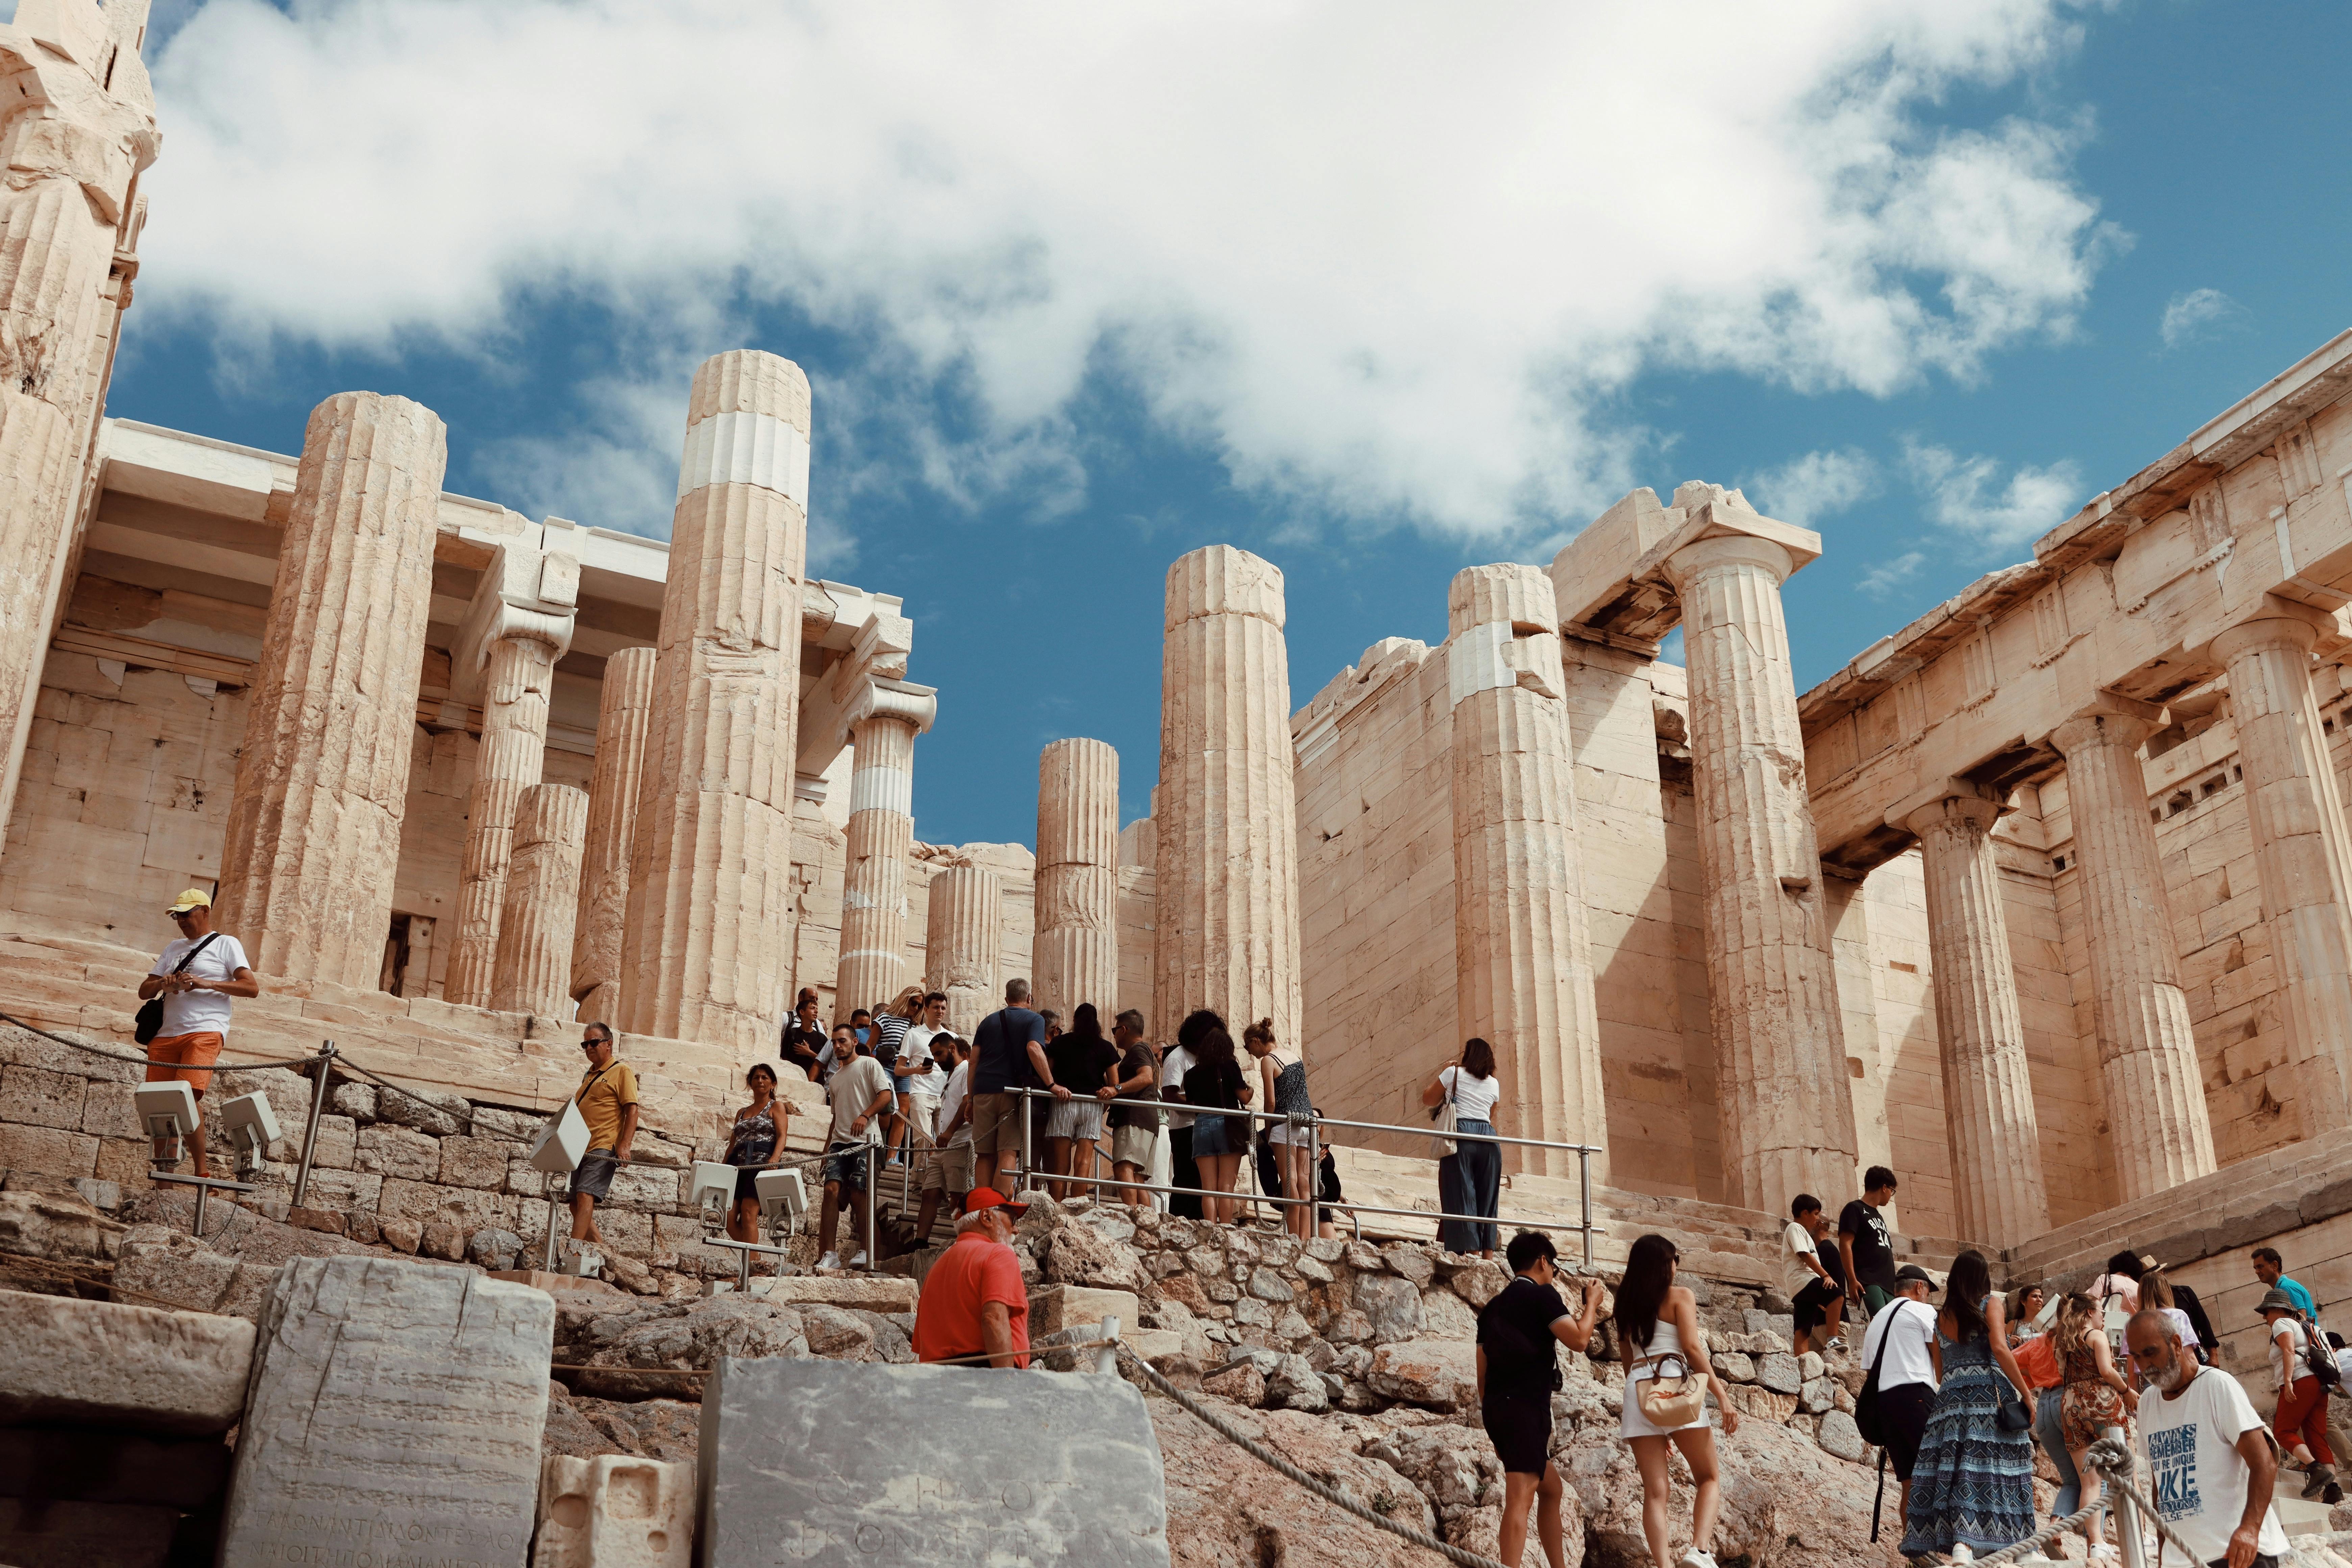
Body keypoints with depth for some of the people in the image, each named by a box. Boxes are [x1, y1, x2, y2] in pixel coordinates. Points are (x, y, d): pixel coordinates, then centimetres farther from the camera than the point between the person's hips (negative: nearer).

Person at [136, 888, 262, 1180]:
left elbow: (252, 988, -3)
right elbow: (144, 991, 23)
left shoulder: (226, 944, 9)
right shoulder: (174, 948, 26)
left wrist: (207, 983, -13)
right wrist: (162, 984, -1)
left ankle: (202, 1170, -12)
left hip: (205, 1031, -6)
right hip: (166, 1034, 6)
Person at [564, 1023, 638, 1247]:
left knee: (585, 1196, -21)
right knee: (576, 1204, 5)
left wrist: (625, 1145, -20)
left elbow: (632, 1109, -9)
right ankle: (600, 1246, 14)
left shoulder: (622, 1071, 0)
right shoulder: (589, 1076, 22)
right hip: (582, 1149, 9)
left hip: (604, 1149, -9)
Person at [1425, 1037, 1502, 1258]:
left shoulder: (1454, 1073, 5)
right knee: (1487, 1199, 6)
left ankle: (1472, 1252, -13)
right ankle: (1488, 1255, 0)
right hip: (1489, 1136, 4)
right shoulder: (1494, 1084, 16)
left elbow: (1428, 1100, 14)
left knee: (1461, 1197, -5)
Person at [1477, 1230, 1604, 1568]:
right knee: (1520, 1495, -15)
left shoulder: (1493, 1306, 19)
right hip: (1525, 1405, -8)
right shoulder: (1542, 1295, -3)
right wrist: (1592, 1303, 4)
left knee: (1550, 1487, 21)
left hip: (1496, 1406, 9)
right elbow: (1578, 1339, -12)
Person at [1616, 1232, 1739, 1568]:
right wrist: (1722, 1396, -8)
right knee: (1710, 1479, 6)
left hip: (1637, 1389, 5)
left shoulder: (1627, 1304, 20)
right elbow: (1693, 1348, -7)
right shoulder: (1680, 1296, 4)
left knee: (1656, 1490, 1)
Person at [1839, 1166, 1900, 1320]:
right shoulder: (1854, 1209, 2)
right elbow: (1845, 1244, -9)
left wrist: (1894, 1285, 23)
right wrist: (1852, 1280, -18)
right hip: (1867, 1283, -9)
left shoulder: (1878, 1216, 28)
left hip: (1887, 1285, 9)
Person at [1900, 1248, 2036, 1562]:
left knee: (1949, 1474, 1)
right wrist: (2026, 1394, -9)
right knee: (1985, 1474, -8)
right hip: (1990, 1398, -5)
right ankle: (1964, 1545, -23)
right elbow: (2000, 1349, -12)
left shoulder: (1942, 1318, 18)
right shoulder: (1991, 1303, 3)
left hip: (1950, 1400, 5)